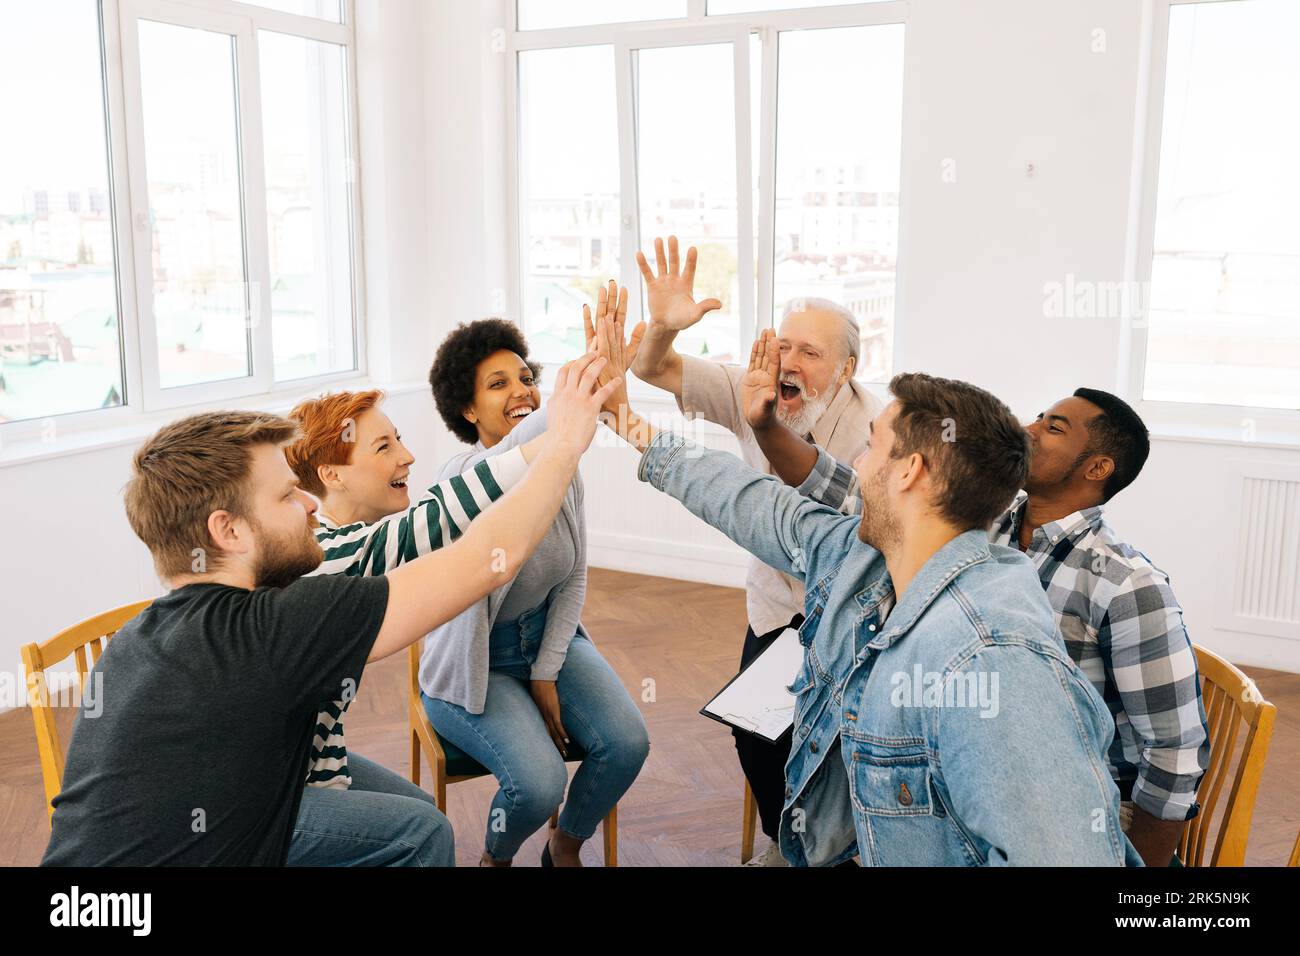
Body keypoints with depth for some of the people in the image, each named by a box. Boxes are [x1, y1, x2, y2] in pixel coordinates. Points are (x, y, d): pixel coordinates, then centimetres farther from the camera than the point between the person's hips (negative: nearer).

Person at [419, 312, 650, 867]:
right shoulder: (465, 475, -23)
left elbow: (574, 577, 5)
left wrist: (546, 675, -3)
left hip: (550, 636, 5)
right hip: (475, 664, -5)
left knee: (627, 743, -16)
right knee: (539, 781, -25)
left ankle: (565, 848, 15)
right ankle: (495, 858, 13)